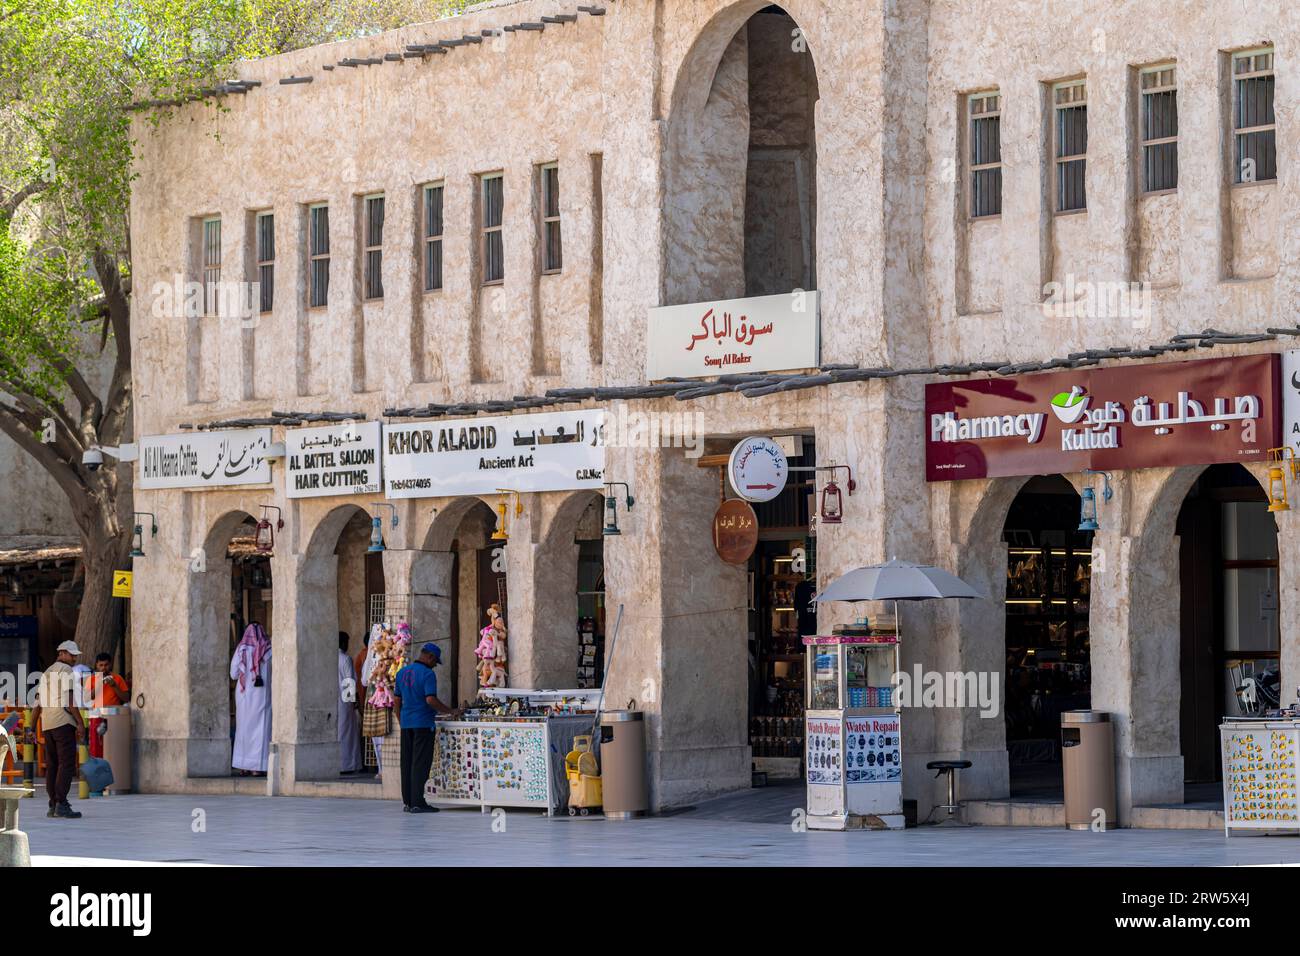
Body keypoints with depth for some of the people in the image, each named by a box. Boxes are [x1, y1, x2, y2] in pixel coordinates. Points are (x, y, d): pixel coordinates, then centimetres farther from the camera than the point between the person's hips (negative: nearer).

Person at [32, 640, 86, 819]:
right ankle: (61, 804, -18)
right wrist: (80, 723, -15)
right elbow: (69, 699, -15)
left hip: (47, 724, 9)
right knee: (67, 763, -10)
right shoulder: (67, 671, -5)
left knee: (52, 764, 10)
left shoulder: (46, 674, 21)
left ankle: (52, 806, 9)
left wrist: (31, 728, 19)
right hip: (63, 723, -9)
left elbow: (37, 704, 19)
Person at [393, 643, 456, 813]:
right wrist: (450, 711, -12)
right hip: (423, 723, -7)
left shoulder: (402, 672, 12)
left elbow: (397, 699, 16)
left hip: (406, 723, 7)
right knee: (421, 763, -5)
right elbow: (431, 700, -21)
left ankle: (407, 801, 11)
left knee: (407, 762, 10)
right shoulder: (427, 674, -12)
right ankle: (417, 803, -8)